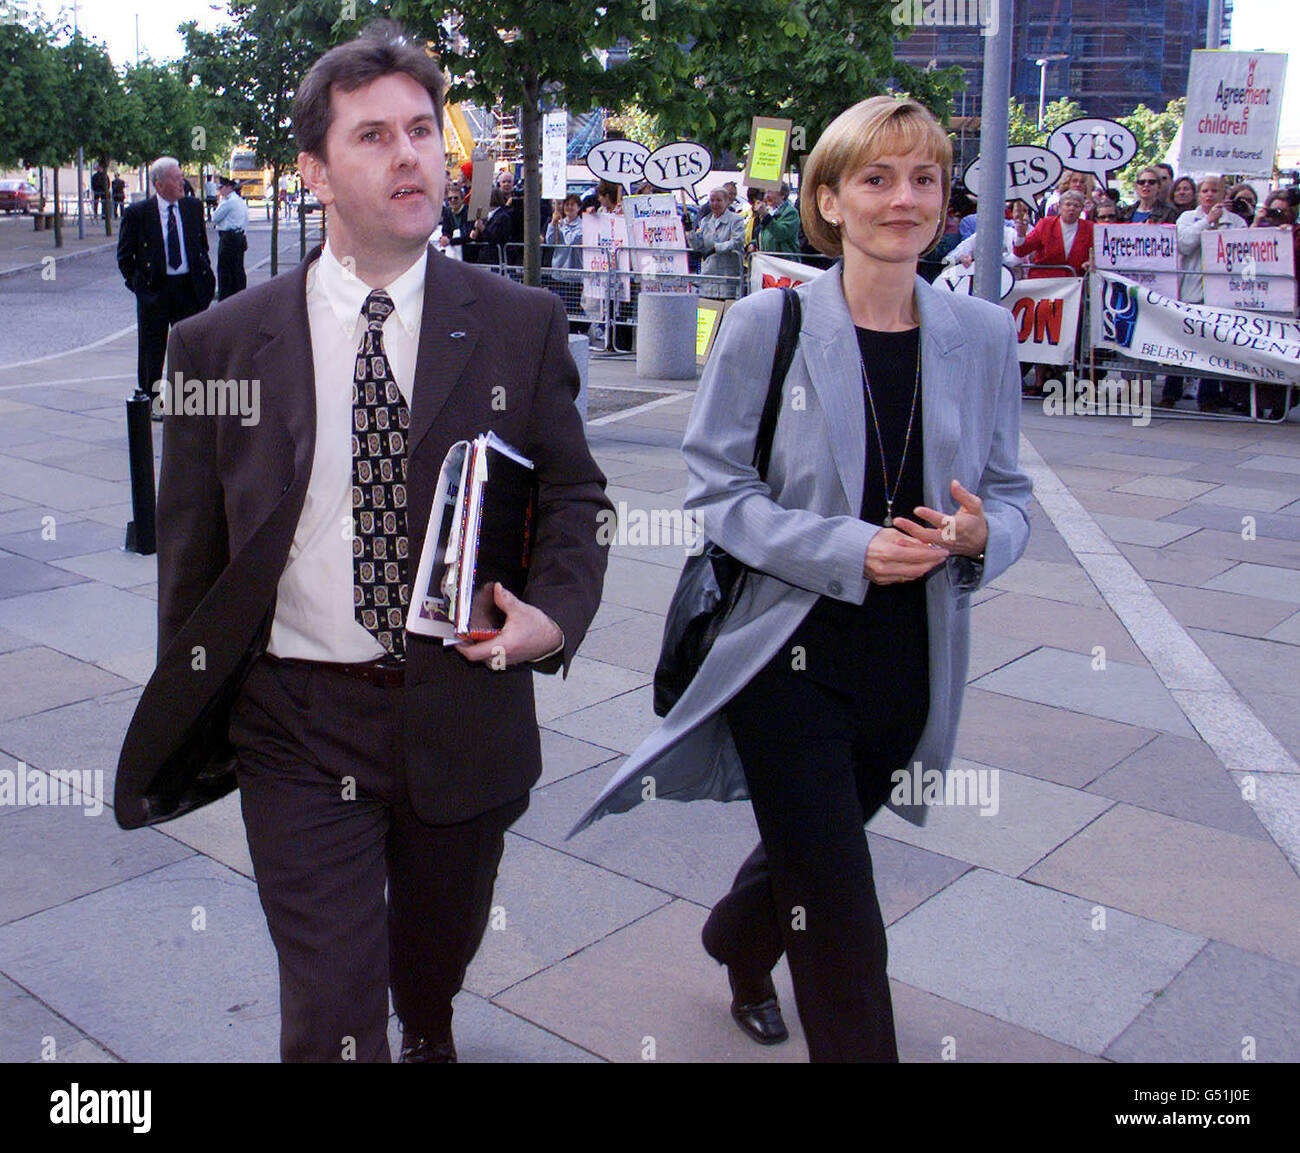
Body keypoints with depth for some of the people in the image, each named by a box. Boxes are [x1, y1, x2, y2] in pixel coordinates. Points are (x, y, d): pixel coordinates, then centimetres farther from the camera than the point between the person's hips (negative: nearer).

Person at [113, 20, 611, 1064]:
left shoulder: (521, 325, -3)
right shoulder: (221, 343, -4)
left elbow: (575, 490, 5)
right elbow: (191, 546, 3)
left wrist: (557, 611, -14)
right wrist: (190, 728, 6)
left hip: (465, 712, 2)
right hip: (298, 722, -1)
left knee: (439, 955, 26)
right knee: (330, 1013, 1)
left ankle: (431, 1039, 60)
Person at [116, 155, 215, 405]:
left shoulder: (193, 207, 4)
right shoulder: (137, 213, -6)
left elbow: (202, 246, 17)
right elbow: (124, 256, 1)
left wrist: (203, 274, 8)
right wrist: (139, 284, -2)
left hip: (188, 288, 3)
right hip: (155, 290, -2)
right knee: (152, 350, 7)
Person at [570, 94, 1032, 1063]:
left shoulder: (984, 336, 2)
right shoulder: (766, 326, -8)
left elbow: (1011, 498, 8)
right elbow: (717, 493, -9)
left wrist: (979, 533, -16)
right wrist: (847, 549, -22)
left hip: (912, 662, 4)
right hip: (791, 652, -4)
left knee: (809, 857, 25)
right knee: (842, 927, -1)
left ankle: (740, 955, 57)